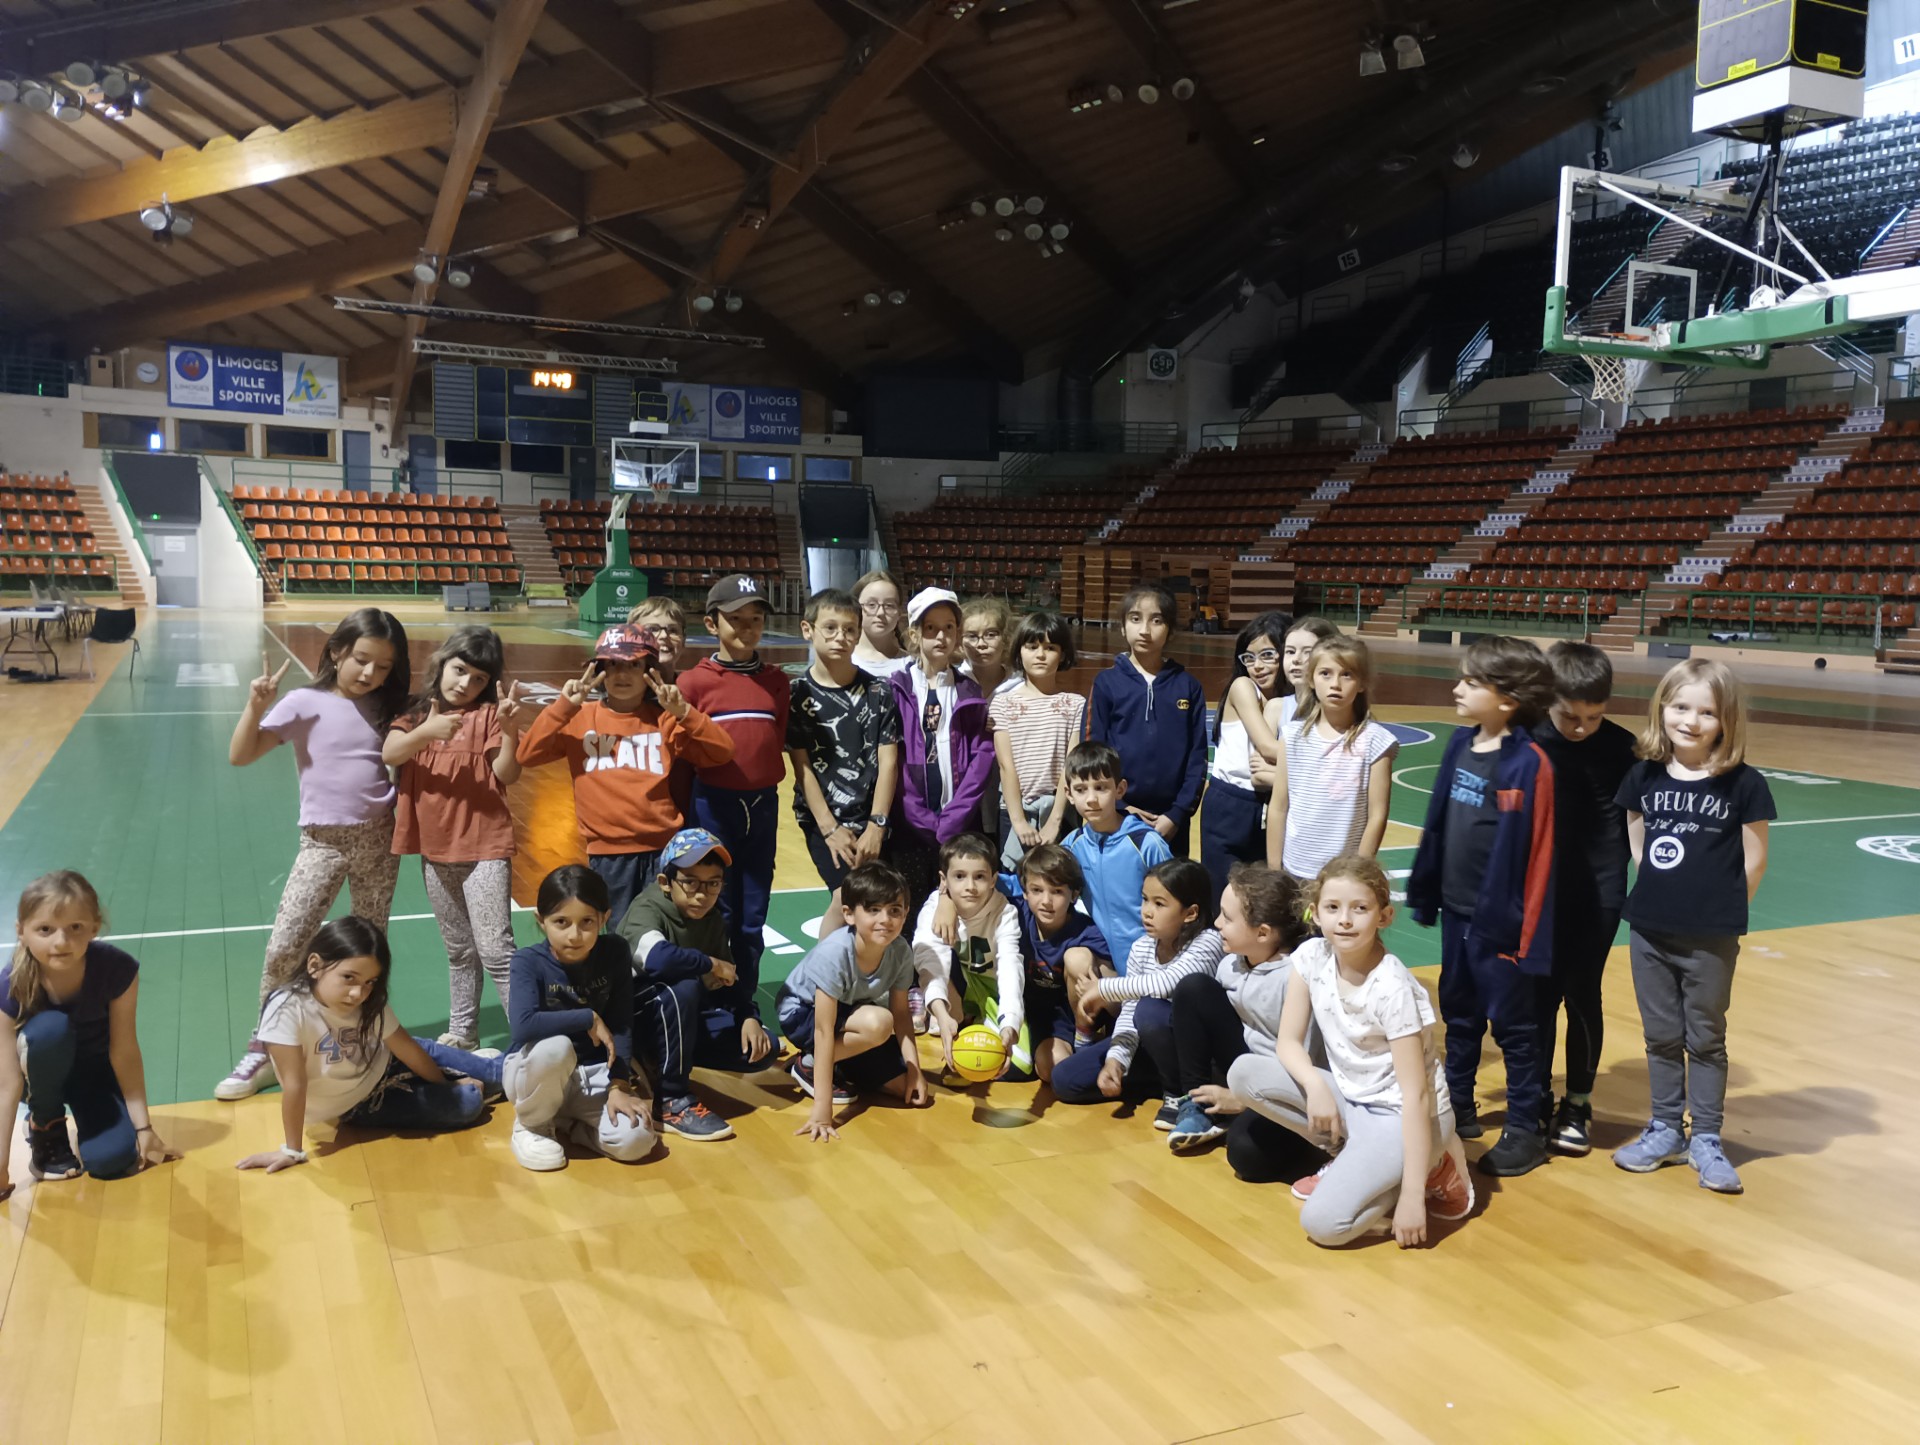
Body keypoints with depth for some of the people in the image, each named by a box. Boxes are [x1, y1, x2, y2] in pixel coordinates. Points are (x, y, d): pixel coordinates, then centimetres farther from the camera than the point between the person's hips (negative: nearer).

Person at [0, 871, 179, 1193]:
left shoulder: (117, 969, -29)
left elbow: (125, 1053, -20)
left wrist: (143, 1127, -17)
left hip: (96, 1068, 0)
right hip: (43, 1072, 0)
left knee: (110, 1158, -23)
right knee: (50, 1028, -35)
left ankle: (81, 1113, 14)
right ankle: (45, 1127, -8)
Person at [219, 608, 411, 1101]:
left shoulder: (384, 708, 4)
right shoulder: (305, 703, -7)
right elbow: (240, 756, -10)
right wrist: (257, 704, -23)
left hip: (379, 839, 3)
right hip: (322, 842, -2)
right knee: (283, 947, -7)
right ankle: (263, 1050, 8)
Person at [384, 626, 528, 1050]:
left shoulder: (490, 713, -4)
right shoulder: (417, 711, 6)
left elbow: (506, 774, -12)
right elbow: (389, 754, -10)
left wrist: (510, 729, -28)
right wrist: (425, 732, -28)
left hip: (485, 845, -5)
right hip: (435, 847, 5)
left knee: (495, 949, -9)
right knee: (458, 949, 18)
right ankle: (462, 1032, 31)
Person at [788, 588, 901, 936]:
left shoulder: (878, 692, 2)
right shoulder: (797, 693, -2)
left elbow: (888, 763, -1)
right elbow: (802, 766, -4)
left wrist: (876, 826, -9)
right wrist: (830, 828, -9)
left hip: (871, 819, 2)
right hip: (823, 818, -2)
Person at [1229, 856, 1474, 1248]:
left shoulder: (1392, 989, -24)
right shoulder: (1311, 957, -8)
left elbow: (1415, 1094, -23)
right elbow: (1288, 1041, -2)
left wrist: (1411, 1195, -25)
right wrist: (1315, 1084, -25)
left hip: (1400, 1116, -7)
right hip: (1350, 1098, 7)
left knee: (1323, 1223, -25)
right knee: (1244, 1073, -12)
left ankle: (1431, 1172, 0)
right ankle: (1351, 1159, 3)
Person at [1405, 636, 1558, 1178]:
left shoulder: (1529, 764, -19)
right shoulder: (1460, 743, 3)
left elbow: (1534, 853, -19)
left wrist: (1521, 927, -19)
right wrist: (1424, 890, 11)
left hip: (1499, 918, -7)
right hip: (1456, 909, 7)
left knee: (1512, 1022, 7)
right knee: (1458, 1013, 20)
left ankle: (1525, 1128, 21)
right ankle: (1457, 1107, 35)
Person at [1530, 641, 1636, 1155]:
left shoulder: (1622, 748, -7)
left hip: (1599, 891, -1)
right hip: (1537, 889, 1)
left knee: (1581, 994, 4)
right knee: (1538, 993, 9)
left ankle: (1578, 1103, 22)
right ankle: (1536, 1097, 24)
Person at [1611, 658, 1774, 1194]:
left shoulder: (1744, 784, -11)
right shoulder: (1645, 776, -2)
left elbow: (1754, 859, -3)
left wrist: (1721, 910, 3)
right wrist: (1661, 894, 7)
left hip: (1711, 940, -3)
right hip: (1649, 931, 3)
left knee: (1706, 1039, 10)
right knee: (1661, 1036, 15)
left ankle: (1706, 1140, 22)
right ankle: (1665, 1130, 29)